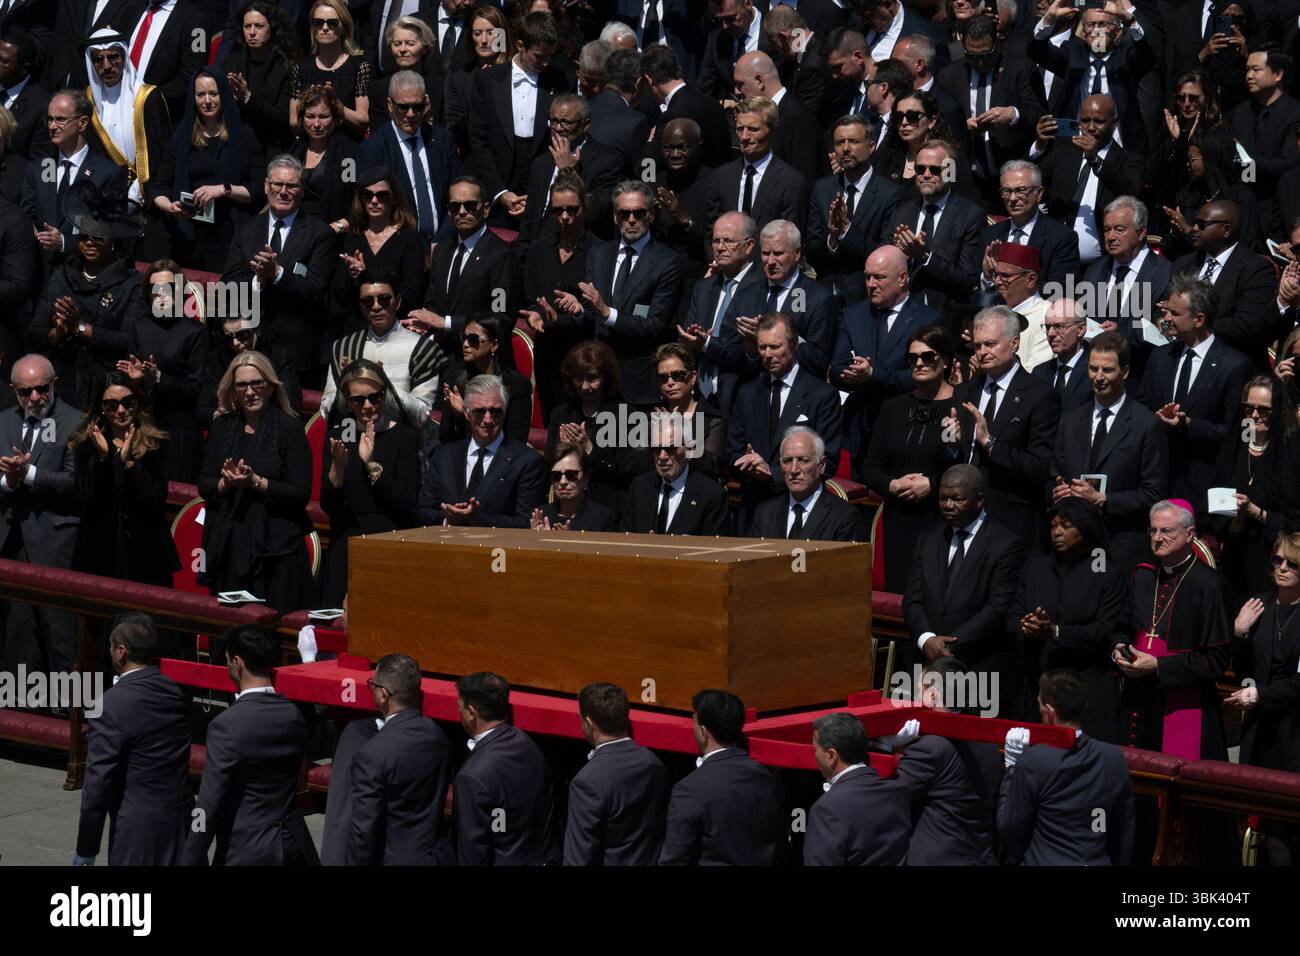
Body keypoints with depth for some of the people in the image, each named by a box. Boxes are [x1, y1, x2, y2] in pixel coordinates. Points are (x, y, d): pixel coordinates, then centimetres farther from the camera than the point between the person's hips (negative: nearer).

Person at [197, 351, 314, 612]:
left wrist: (255, 481, -16)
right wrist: (227, 483, -10)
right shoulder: (221, 427, 12)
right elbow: (204, 485, 10)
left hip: (274, 550, -4)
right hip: (227, 546, 4)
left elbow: (301, 493, -8)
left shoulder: (289, 428, -3)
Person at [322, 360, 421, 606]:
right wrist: (338, 467, -13)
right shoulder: (339, 436, 8)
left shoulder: (404, 437, -2)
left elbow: (407, 506, -11)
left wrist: (371, 464, -18)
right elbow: (327, 507, 3)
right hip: (345, 549, 3)